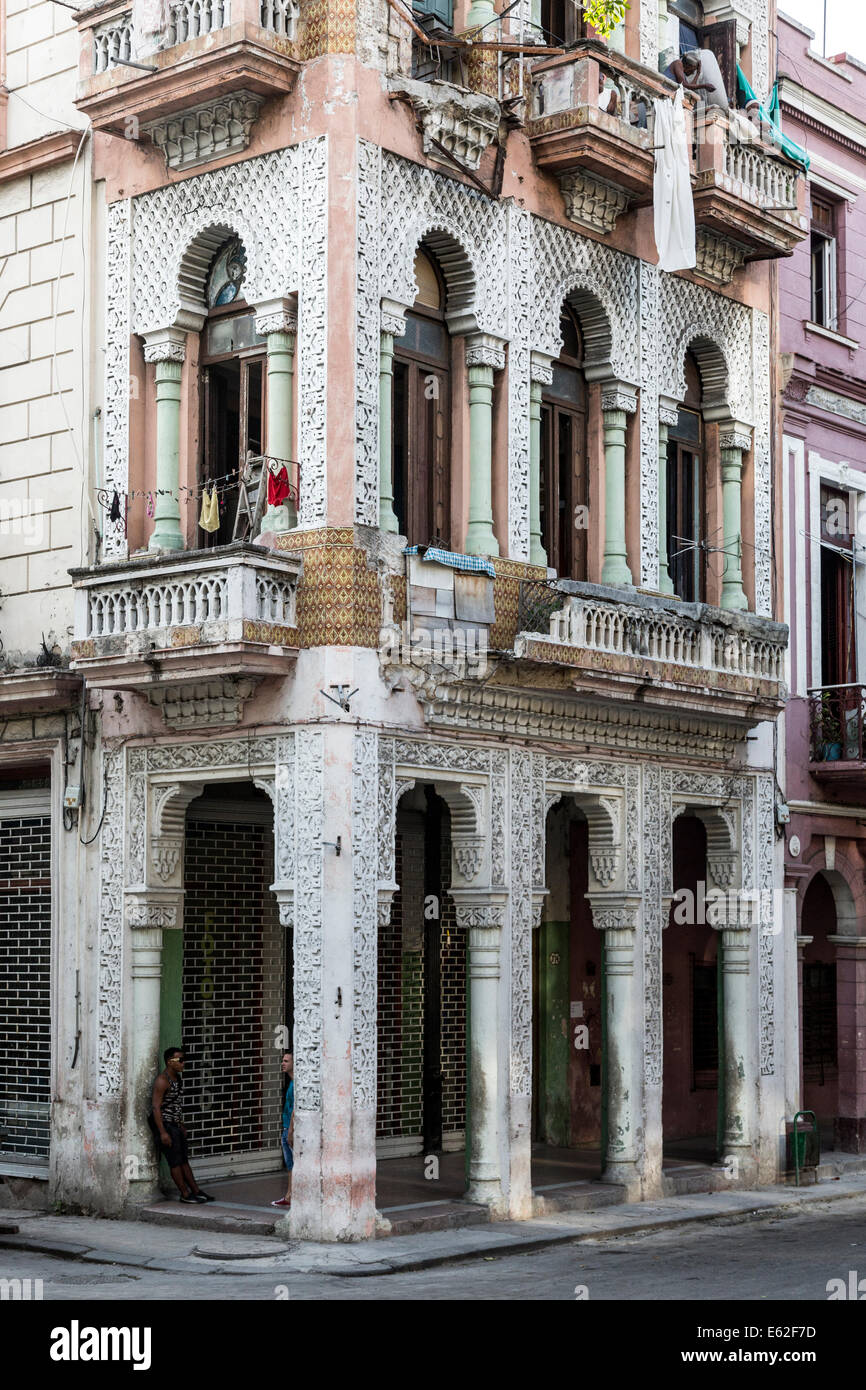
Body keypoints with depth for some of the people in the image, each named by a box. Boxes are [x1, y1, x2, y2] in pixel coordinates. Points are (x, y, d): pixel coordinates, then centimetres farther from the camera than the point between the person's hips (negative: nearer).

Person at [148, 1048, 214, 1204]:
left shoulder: (178, 1078, 12)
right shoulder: (162, 1081, -17)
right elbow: (156, 1107, -20)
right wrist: (163, 1133, -23)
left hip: (175, 1125, 9)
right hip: (165, 1125, -9)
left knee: (184, 1160, 12)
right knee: (176, 1161, -4)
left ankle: (196, 1191, 15)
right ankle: (185, 1194, 1)